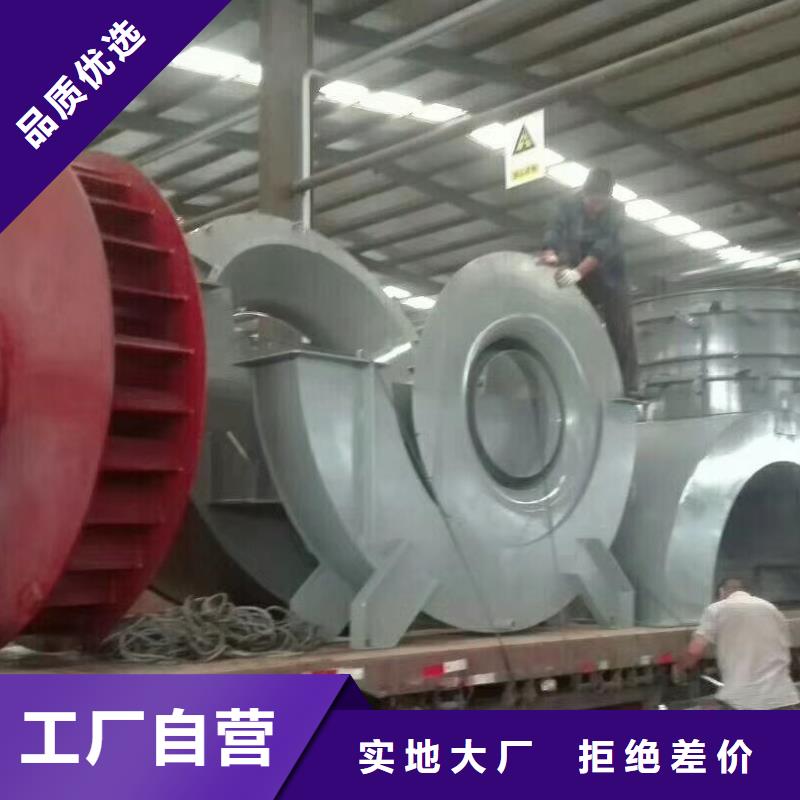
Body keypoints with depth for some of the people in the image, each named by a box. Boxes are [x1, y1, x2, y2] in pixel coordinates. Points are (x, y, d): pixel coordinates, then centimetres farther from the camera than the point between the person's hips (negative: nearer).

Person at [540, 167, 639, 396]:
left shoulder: (615, 210, -16)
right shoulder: (569, 206, -10)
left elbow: (605, 245, -30)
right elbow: (554, 233, -24)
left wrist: (578, 271, -45)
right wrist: (550, 255, -47)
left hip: (610, 279, -2)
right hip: (579, 281, 2)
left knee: (620, 333, -7)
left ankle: (630, 388, -8)